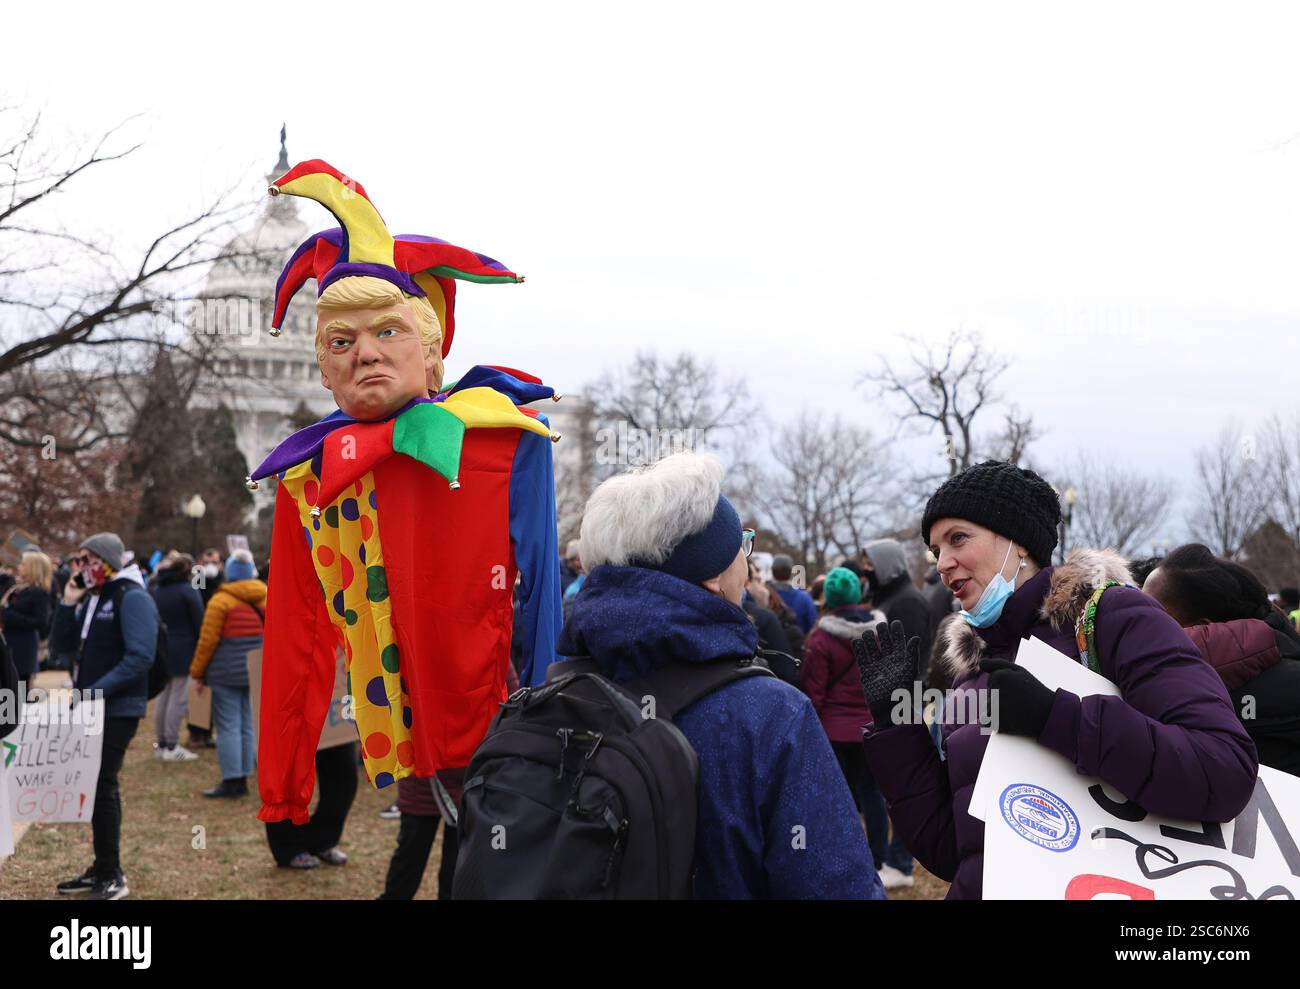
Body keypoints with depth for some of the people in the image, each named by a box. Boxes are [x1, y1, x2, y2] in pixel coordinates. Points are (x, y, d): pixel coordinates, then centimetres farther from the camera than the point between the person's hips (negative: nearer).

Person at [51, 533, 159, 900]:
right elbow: (61, 645, 14)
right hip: (90, 707, 8)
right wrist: (68, 604, 0)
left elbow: (140, 658, -22)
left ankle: (113, 877, -2)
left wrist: (95, 691, -24)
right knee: (94, 784, 10)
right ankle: (103, 868, 19)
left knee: (103, 785, -8)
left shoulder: (132, 598, -13)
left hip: (118, 708, -8)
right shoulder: (91, 598, 14)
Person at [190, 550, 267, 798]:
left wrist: (197, 672, 1)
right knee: (248, 725, 10)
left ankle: (231, 780, -3)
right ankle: (242, 778, 12)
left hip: (227, 672, -5)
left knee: (228, 726, -1)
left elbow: (208, 639, -8)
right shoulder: (265, 598, 6)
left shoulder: (221, 600, -9)